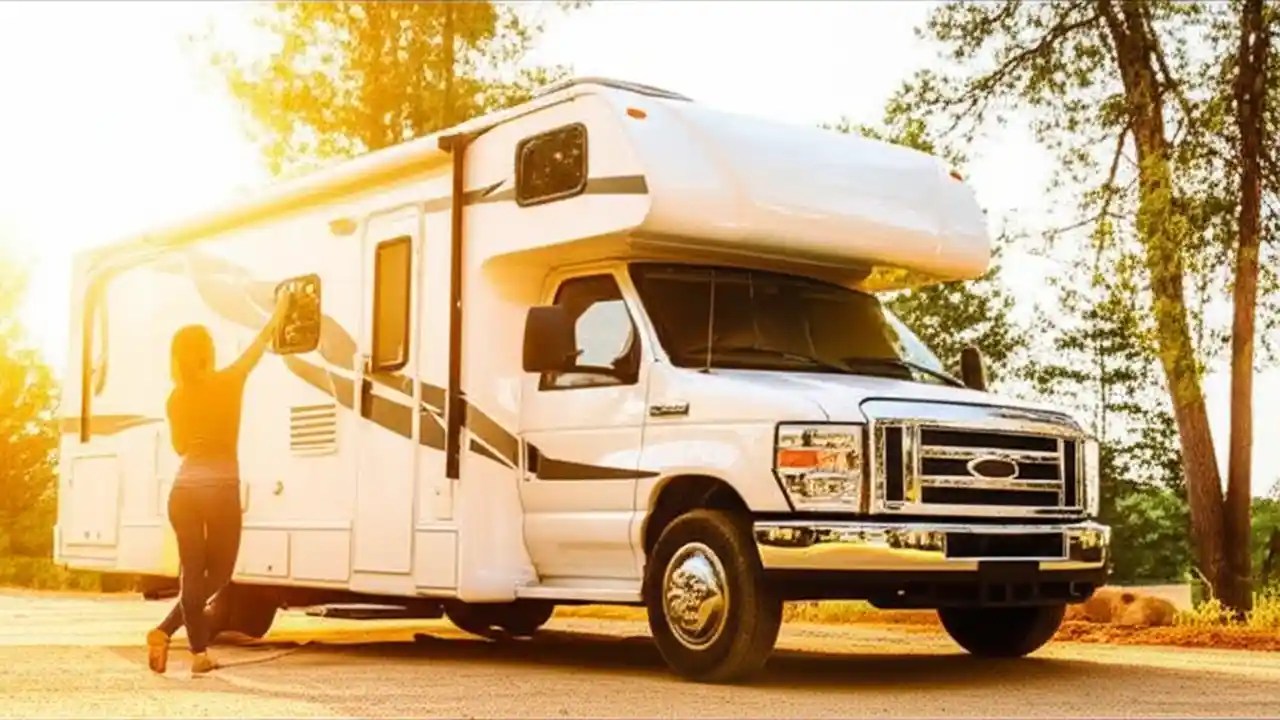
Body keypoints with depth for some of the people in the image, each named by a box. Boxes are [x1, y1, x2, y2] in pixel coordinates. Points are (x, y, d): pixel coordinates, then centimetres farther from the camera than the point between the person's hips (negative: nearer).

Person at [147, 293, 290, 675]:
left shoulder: (176, 397, 9)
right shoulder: (228, 382, -2)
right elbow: (261, 343, 12)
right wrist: (279, 312, 26)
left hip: (184, 490, 4)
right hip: (220, 491, -4)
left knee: (192, 573, 7)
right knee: (217, 573, 9)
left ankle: (199, 651, 1)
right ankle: (166, 630, -3)